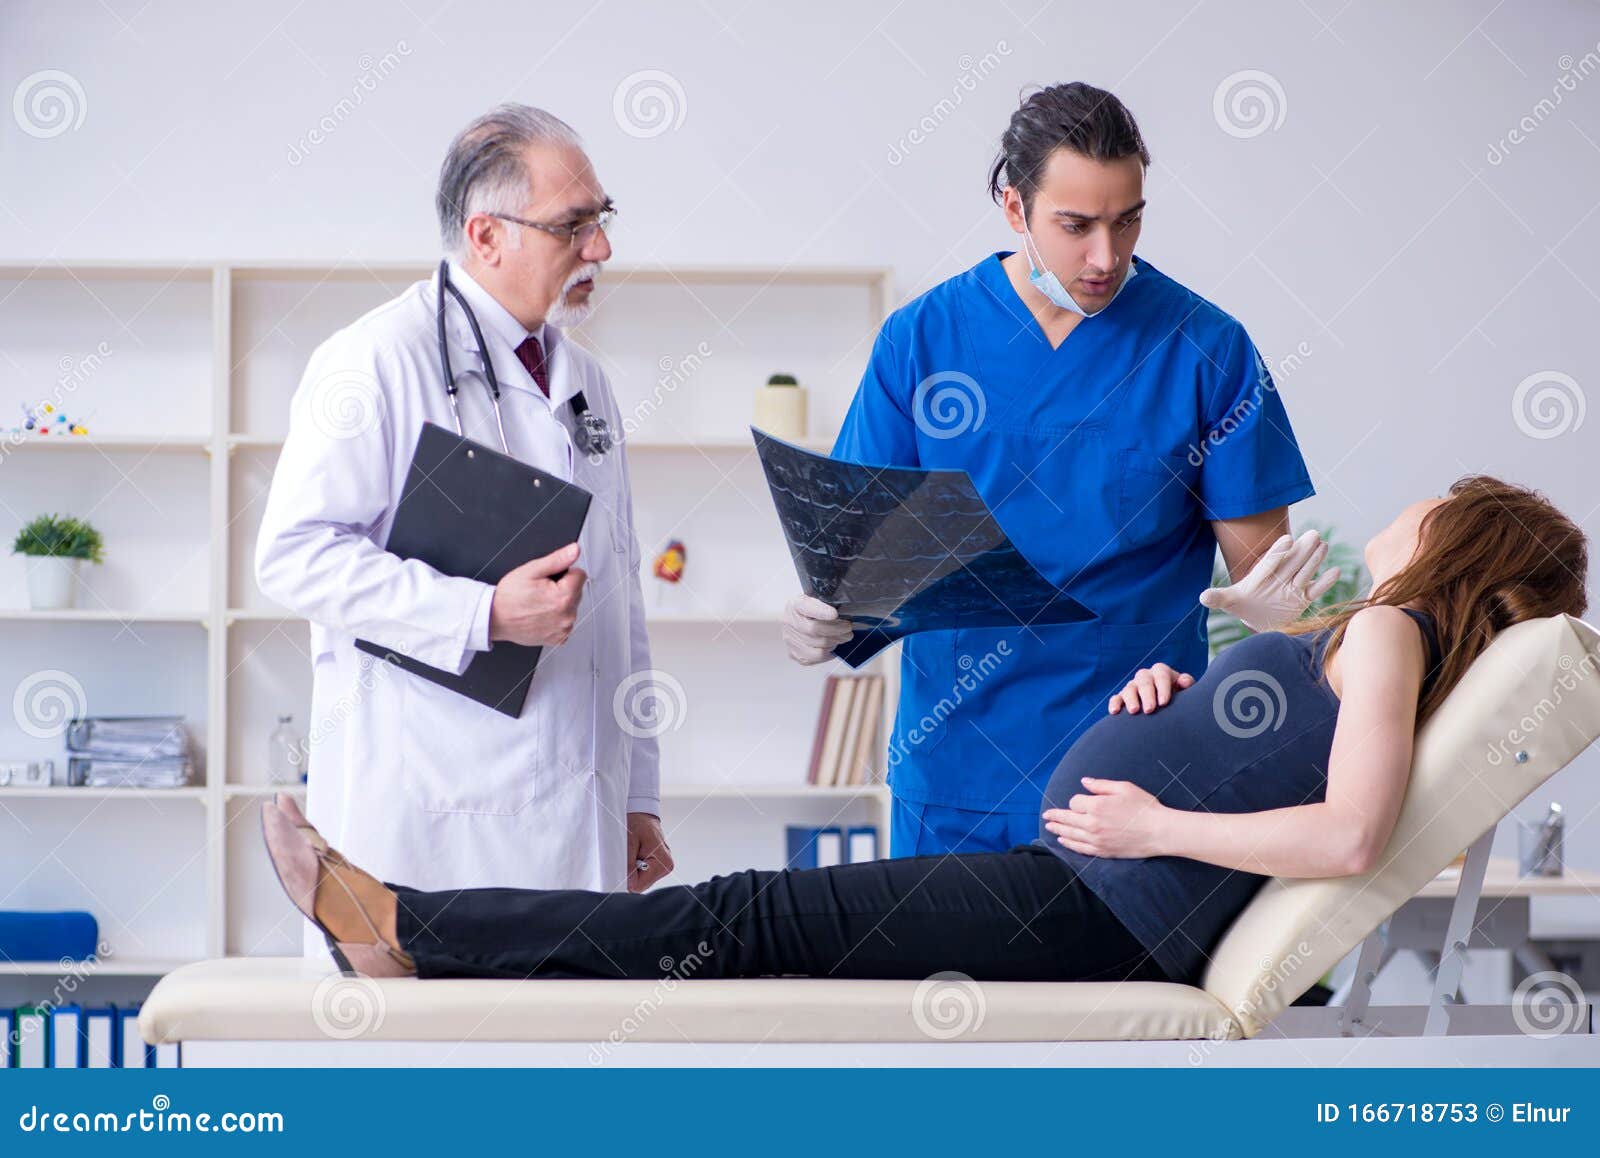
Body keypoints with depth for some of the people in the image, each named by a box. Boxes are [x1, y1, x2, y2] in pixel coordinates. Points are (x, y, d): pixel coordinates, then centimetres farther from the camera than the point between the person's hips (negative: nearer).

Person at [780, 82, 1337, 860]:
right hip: (952, 769, 2)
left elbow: (1258, 555, -1)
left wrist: (1270, 602, -24)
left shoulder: (1204, 346, -2)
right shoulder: (920, 340, 2)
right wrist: (822, 614, -18)